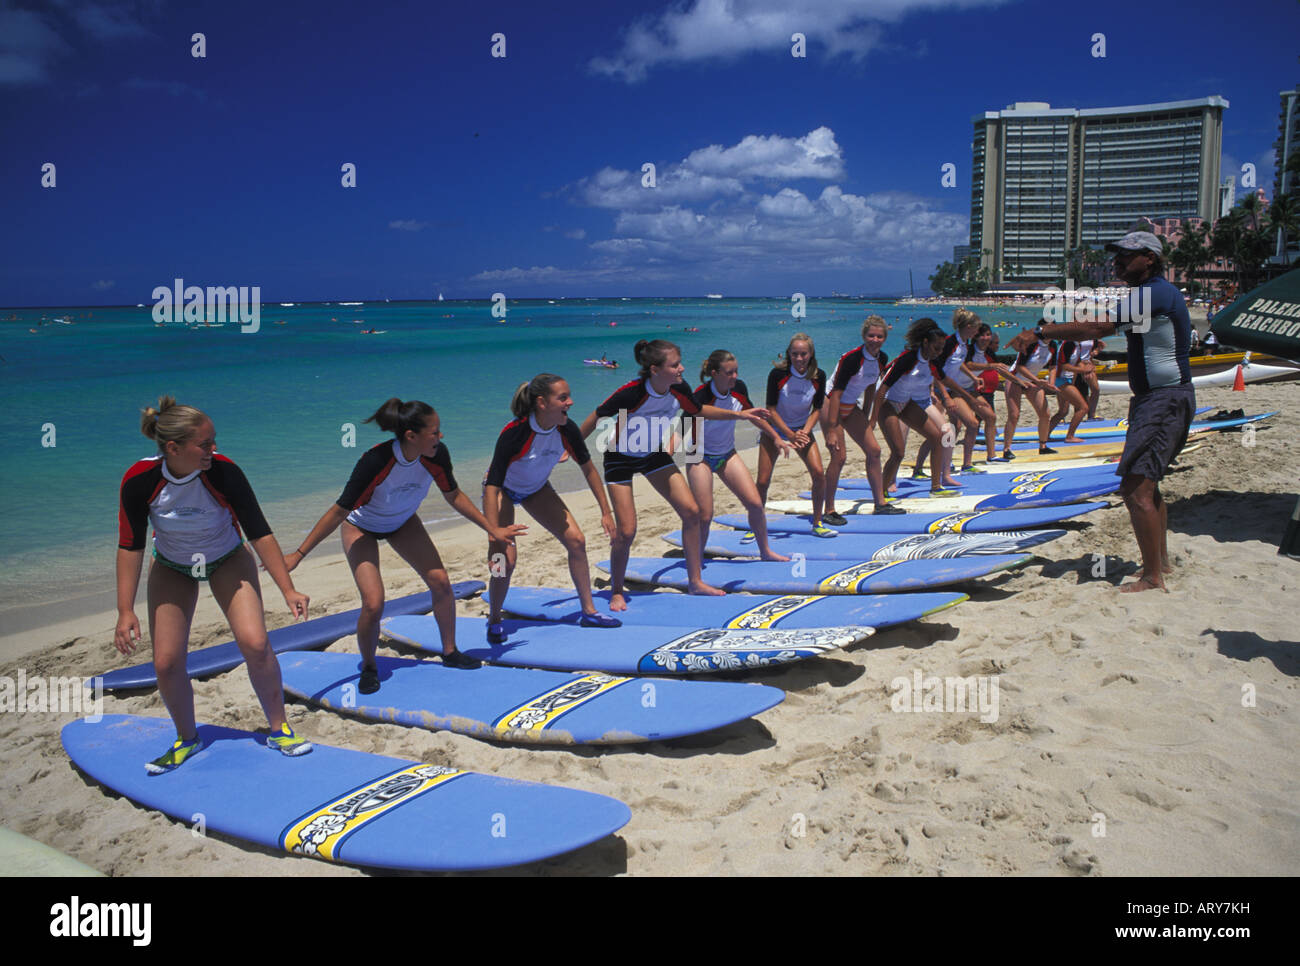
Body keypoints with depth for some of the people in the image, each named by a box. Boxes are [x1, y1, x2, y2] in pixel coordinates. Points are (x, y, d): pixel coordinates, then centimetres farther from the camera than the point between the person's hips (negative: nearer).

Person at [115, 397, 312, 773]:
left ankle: (279, 729, 3)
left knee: (255, 644, -18)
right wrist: (125, 610, -19)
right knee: (167, 662, -6)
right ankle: (187, 738, 22)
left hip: (227, 561, -1)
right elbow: (130, 546, -16)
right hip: (172, 568, 1)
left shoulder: (224, 472, -29)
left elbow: (259, 533, -23)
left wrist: (288, 590, -25)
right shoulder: (139, 481, -26)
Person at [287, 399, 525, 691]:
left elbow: (454, 496, -5)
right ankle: (368, 667, 10)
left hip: (403, 523, 4)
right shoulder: (375, 461, -38)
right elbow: (339, 512, -30)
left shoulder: (437, 455, -24)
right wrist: (298, 554, -27)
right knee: (373, 603, -17)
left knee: (440, 582, -9)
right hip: (361, 527, -4)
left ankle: (449, 652, 14)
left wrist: (491, 529, -2)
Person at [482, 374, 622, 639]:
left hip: (537, 489, 5)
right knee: (505, 560, -17)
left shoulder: (566, 429, -22)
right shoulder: (514, 433, -37)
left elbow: (588, 468, -4)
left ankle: (589, 612, 12)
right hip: (503, 491, -5)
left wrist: (606, 511, -4)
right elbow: (492, 487, -38)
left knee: (576, 541, -4)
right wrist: (496, 539, -45)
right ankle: (494, 621, 10)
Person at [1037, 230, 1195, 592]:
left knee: (1136, 488, -14)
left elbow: (1095, 328, -24)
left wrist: (1042, 332, -17)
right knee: (1146, 483, 20)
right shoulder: (1160, 292, 17)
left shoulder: (1151, 293, -17)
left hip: (1163, 400, -11)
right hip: (1163, 398, 11)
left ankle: (1152, 578, -11)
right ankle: (1161, 560, 32)